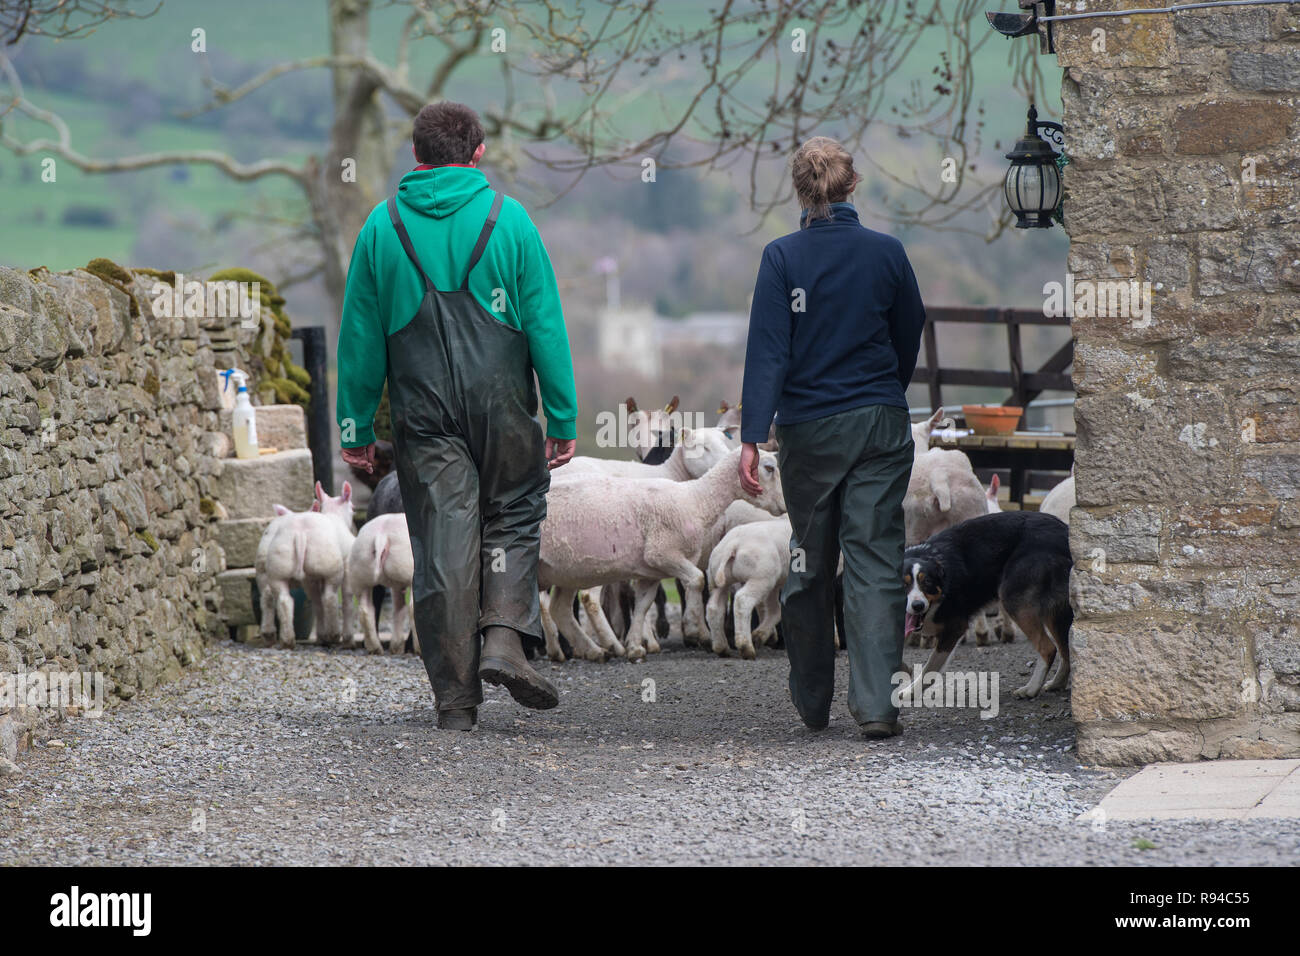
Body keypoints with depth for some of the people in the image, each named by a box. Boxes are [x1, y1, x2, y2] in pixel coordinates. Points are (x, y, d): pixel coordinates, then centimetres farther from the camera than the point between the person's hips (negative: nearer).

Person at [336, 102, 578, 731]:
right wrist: (563, 418, 3)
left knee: (443, 544, 3)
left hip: (424, 412, 1)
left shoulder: (383, 225, 3)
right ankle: (504, 637, -5)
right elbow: (546, 324, -1)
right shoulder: (508, 218, -1)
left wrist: (356, 426, 11)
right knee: (513, 518, 17)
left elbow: (360, 336, 5)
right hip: (503, 406, -1)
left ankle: (455, 696, 3)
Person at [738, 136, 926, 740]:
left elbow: (768, 349, -12)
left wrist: (751, 436, -13)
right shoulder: (886, 253, -2)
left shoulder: (783, 257, -7)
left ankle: (811, 701, 24)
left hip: (808, 427, 0)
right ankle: (874, 703, -12)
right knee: (875, 560, -1)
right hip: (880, 426, 0)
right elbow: (910, 337, 10)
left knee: (809, 563, 14)